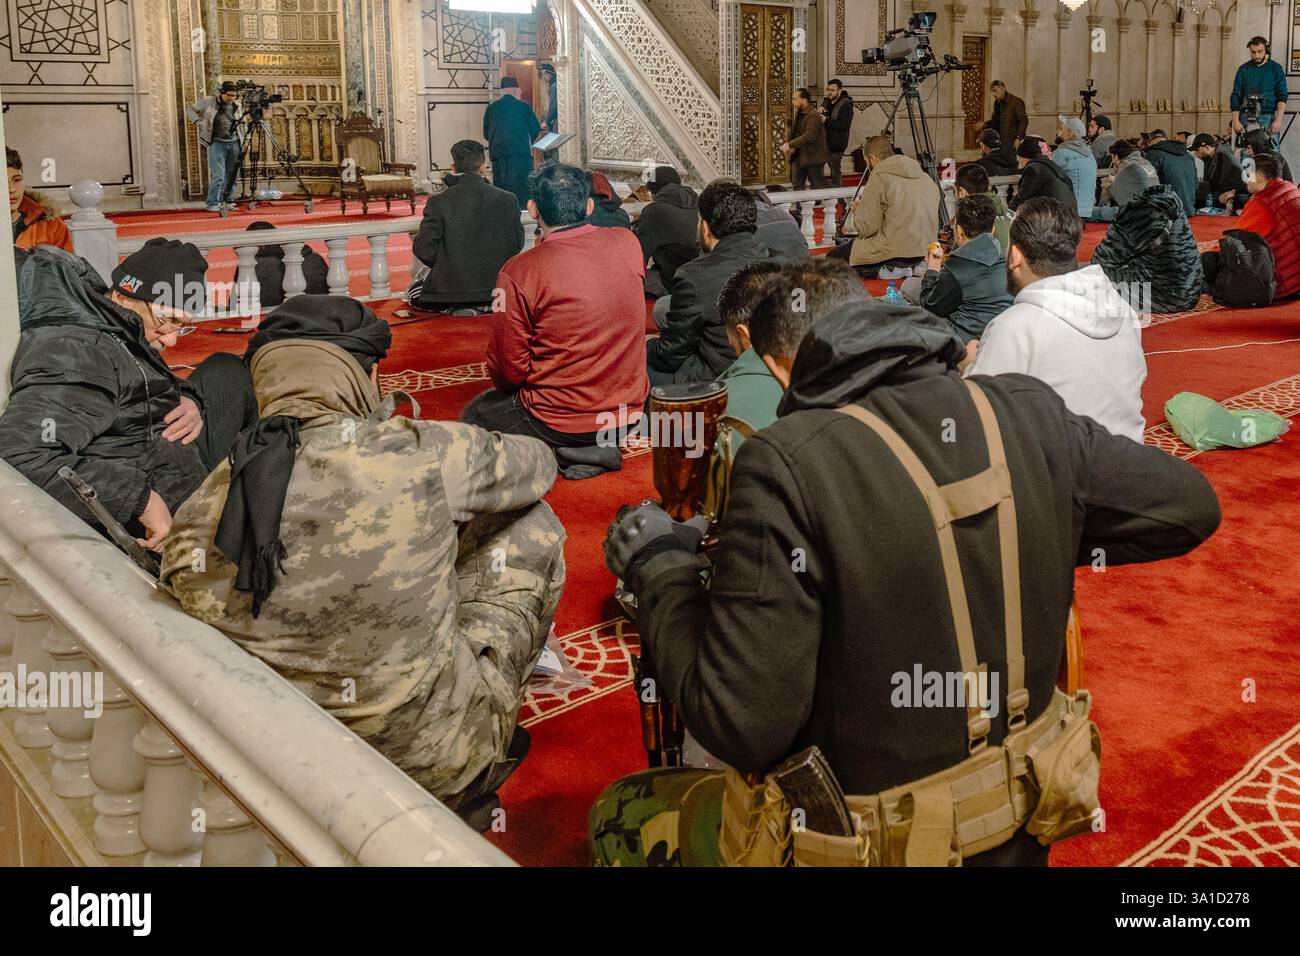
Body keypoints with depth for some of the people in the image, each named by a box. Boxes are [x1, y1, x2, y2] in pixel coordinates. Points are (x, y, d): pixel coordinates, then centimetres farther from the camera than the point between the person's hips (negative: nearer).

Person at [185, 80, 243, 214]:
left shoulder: (238, 106, 6)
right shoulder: (209, 102, -3)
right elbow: (190, 109, 5)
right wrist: (198, 121, -11)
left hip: (234, 143, 4)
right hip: (217, 143, -4)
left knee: (232, 175, 6)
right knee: (218, 175, -12)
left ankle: (228, 201, 16)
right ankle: (212, 203, -8)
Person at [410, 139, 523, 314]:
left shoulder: (438, 202, -11)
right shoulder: (508, 200, -6)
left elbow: (424, 250, -11)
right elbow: (518, 244, 2)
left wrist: (444, 268, 9)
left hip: (450, 286, -2)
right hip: (496, 287, 2)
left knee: (414, 291, 29)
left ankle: (454, 306, 0)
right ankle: (482, 306, 6)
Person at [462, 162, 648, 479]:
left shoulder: (518, 273, -21)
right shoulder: (628, 243, -7)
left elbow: (507, 370, -13)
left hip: (558, 422, -6)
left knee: (472, 416, 22)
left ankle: (560, 454, -1)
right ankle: (594, 447, 8)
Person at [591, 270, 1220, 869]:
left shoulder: (786, 464, -25)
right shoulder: (1028, 412, -9)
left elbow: (743, 725, -25)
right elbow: (1191, 508, 3)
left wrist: (660, 570, -10)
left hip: (866, 848, -5)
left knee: (621, 812, 19)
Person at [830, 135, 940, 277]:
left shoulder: (879, 178, -11)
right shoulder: (925, 176, 11)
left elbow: (866, 228, -12)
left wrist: (857, 209, 10)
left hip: (894, 251, -8)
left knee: (834, 257, 7)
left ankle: (883, 270, -9)